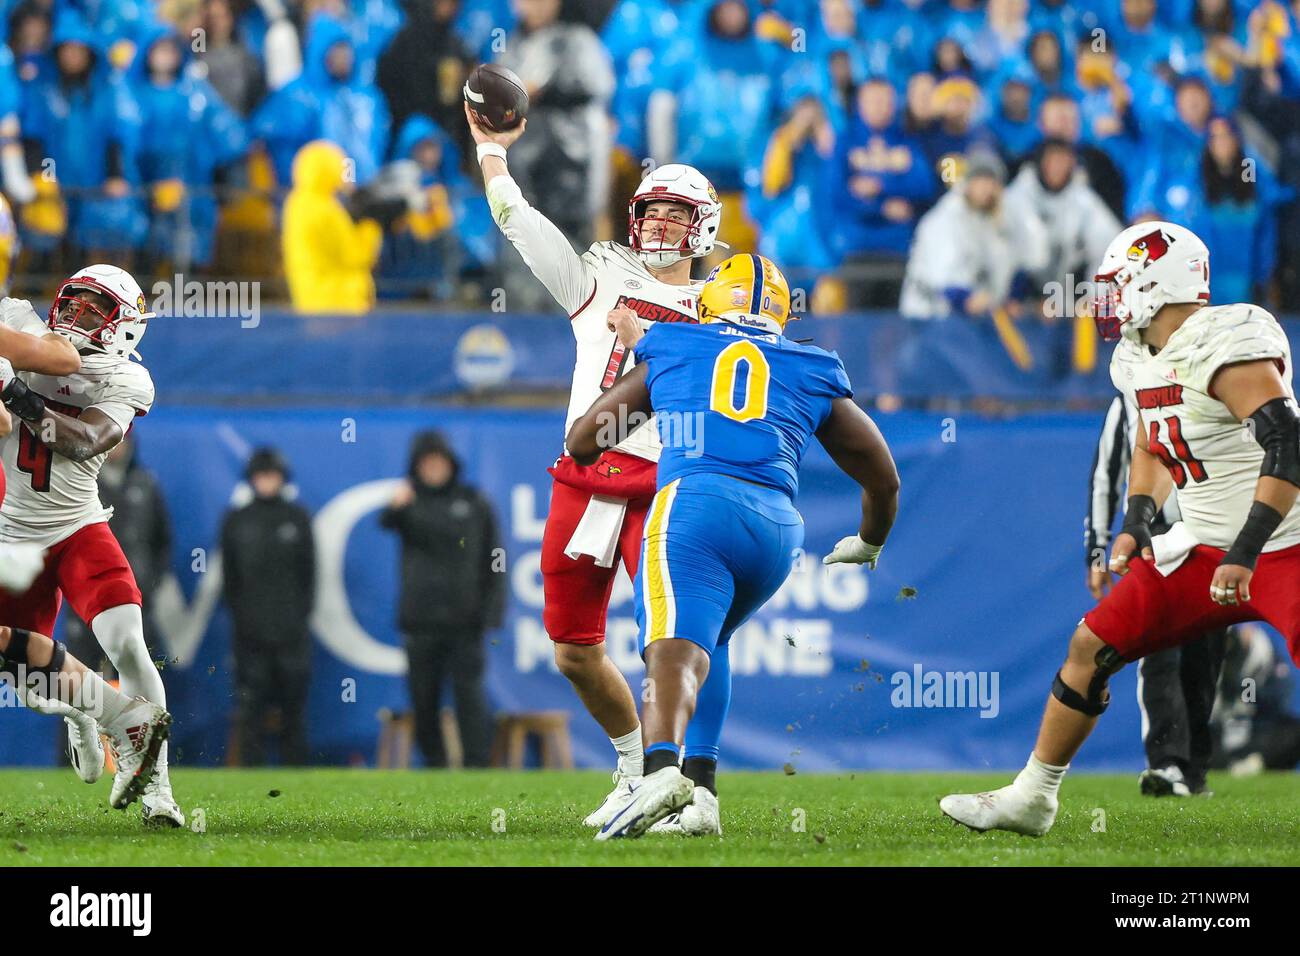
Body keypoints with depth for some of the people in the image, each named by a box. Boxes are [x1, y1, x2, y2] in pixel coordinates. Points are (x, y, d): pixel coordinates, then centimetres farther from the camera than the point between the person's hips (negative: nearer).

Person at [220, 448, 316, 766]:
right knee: (252, 708, -3)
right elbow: (229, 577, 8)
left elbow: (308, 571, 6)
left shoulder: (297, 518, 7)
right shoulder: (236, 521, 8)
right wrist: (239, 614, 0)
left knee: (293, 709, 1)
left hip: (291, 632, 0)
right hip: (250, 632, 0)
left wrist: (301, 613, -1)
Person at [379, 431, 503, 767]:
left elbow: (494, 562, 9)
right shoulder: (411, 503, 6)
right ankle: (434, 764, 11)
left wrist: (492, 613, 0)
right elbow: (386, 523, -19)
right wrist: (395, 508, -43)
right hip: (421, 621, 1)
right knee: (424, 699, 3)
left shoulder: (474, 503, 8)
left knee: (469, 694, -8)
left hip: (465, 622, -1)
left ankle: (477, 764, -10)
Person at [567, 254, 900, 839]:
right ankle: (700, 790, 12)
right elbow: (884, 480, 35)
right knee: (707, 639, 26)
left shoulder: (669, 352, 24)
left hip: (693, 502, -3)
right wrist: (869, 543, 56)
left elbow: (583, 443, 32)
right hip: (778, 525, 3)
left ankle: (663, 765, -48)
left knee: (677, 648, -19)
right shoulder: (817, 375, 27)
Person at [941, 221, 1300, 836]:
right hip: (1205, 547, 9)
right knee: (1093, 647, 7)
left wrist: (1245, 552, -31)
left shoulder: (1226, 344, -22)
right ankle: (1031, 799, 20)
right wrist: (1136, 524, 11)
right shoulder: (1139, 359, 8)